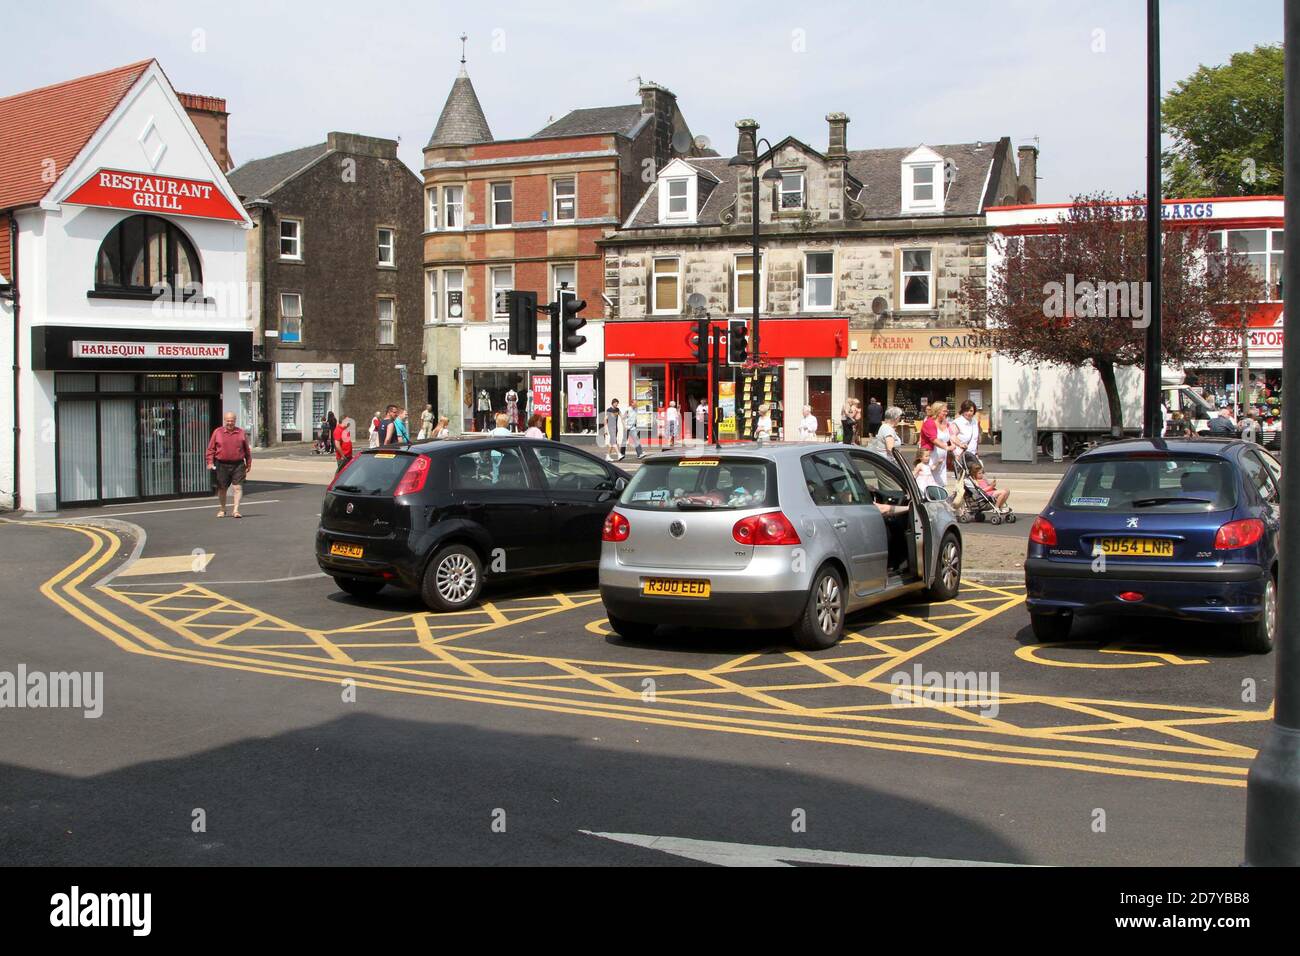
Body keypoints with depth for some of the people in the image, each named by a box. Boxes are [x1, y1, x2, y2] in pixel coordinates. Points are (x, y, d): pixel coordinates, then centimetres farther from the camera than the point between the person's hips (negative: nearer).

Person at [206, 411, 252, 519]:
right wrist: (210, 462, -4)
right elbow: (211, 448, 5)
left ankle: (235, 510, -9)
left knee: (238, 487, -10)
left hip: (238, 465, 0)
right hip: (222, 465, 0)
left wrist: (248, 464, 12)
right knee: (222, 488, 11)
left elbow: (247, 449, 12)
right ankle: (222, 509, 28)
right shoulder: (217, 432, 4)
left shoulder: (241, 433, 7)